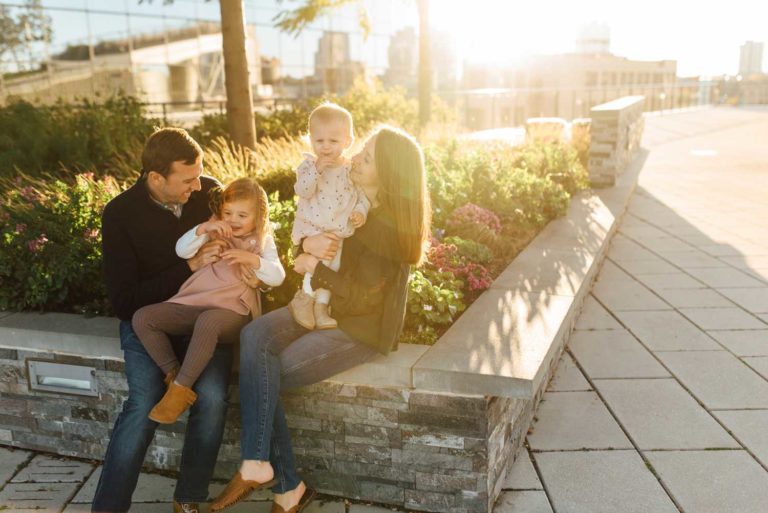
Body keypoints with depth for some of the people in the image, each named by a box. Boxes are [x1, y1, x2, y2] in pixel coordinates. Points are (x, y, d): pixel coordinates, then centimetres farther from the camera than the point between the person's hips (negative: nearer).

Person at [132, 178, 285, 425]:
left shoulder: (262, 241, 11)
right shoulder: (214, 232, 17)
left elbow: (277, 277, -3)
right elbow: (182, 250, 3)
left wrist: (252, 259, -18)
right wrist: (203, 228, -12)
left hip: (233, 309, -5)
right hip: (194, 302, 5)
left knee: (207, 322, -40)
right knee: (142, 317, -11)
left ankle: (181, 388, -28)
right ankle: (173, 375, -11)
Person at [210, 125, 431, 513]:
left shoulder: (390, 229, -17)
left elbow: (362, 297, -18)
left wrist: (315, 267, -9)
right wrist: (310, 243, -15)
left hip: (360, 329, -7)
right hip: (324, 307, 8)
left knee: (261, 377, -19)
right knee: (253, 338, -19)